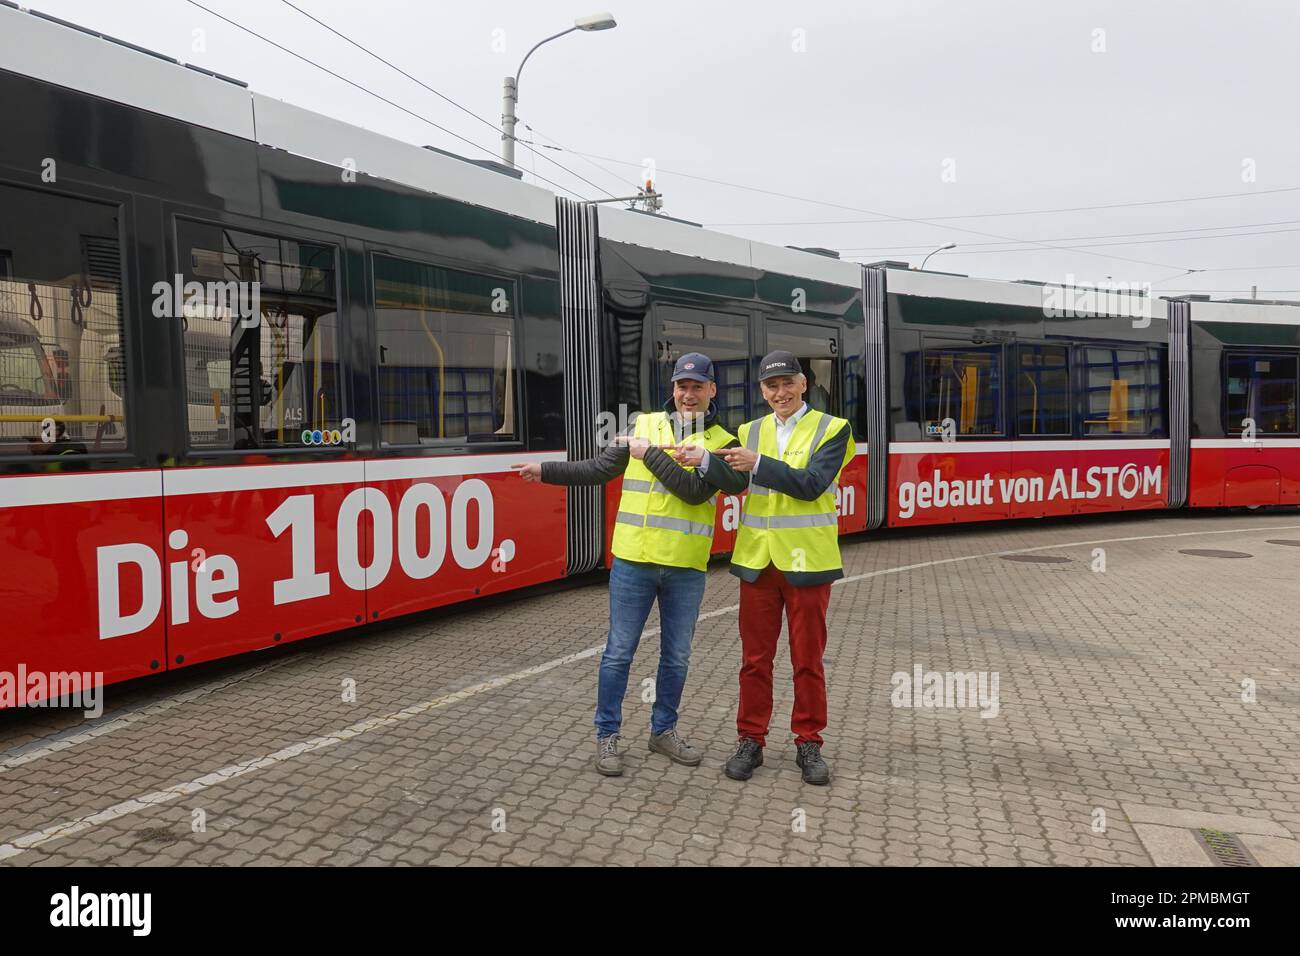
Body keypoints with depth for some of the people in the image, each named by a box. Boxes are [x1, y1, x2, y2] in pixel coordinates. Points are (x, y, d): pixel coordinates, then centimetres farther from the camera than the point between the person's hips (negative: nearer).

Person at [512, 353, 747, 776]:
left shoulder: (720, 443, 0)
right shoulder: (644, 424, 5)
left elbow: (695, 491, -16)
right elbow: (599, 469, 10)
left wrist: (650, 453, -15)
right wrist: (546, 470, 4)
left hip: (686, 567, 1)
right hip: (634, 561, 0)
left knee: (677, 657, 13)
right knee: (619, 652, 6)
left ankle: (664, 731, 32)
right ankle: (607, 736, 20)